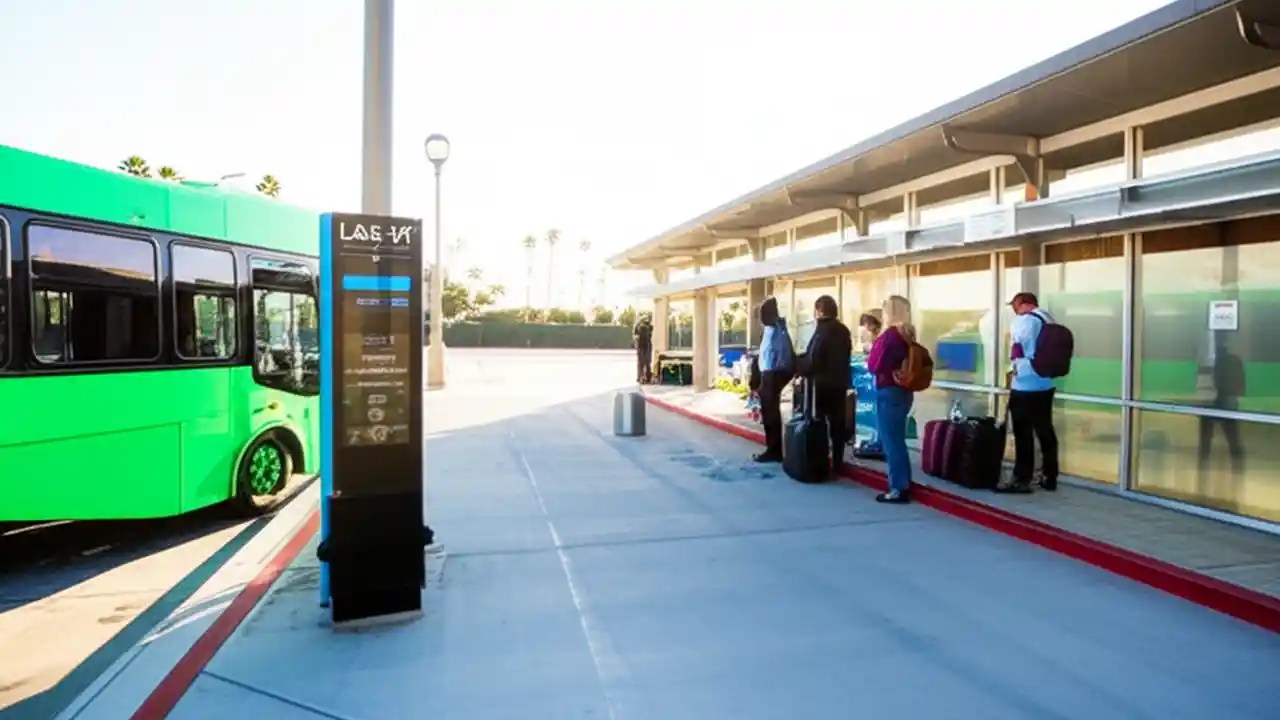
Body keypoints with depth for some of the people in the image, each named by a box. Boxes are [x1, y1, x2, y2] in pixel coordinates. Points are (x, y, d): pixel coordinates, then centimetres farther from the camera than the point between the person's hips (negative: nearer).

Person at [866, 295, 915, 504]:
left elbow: (874, 366, -14)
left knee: (890, 441, -1)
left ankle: (899, 489, 4)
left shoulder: (889, 335, -18)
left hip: (889, 393, -9)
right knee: (896, 440, 16)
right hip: (904, 392, 9)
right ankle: (903, 485, 23)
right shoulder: (907, 334, 9)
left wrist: (874, 347, 1)